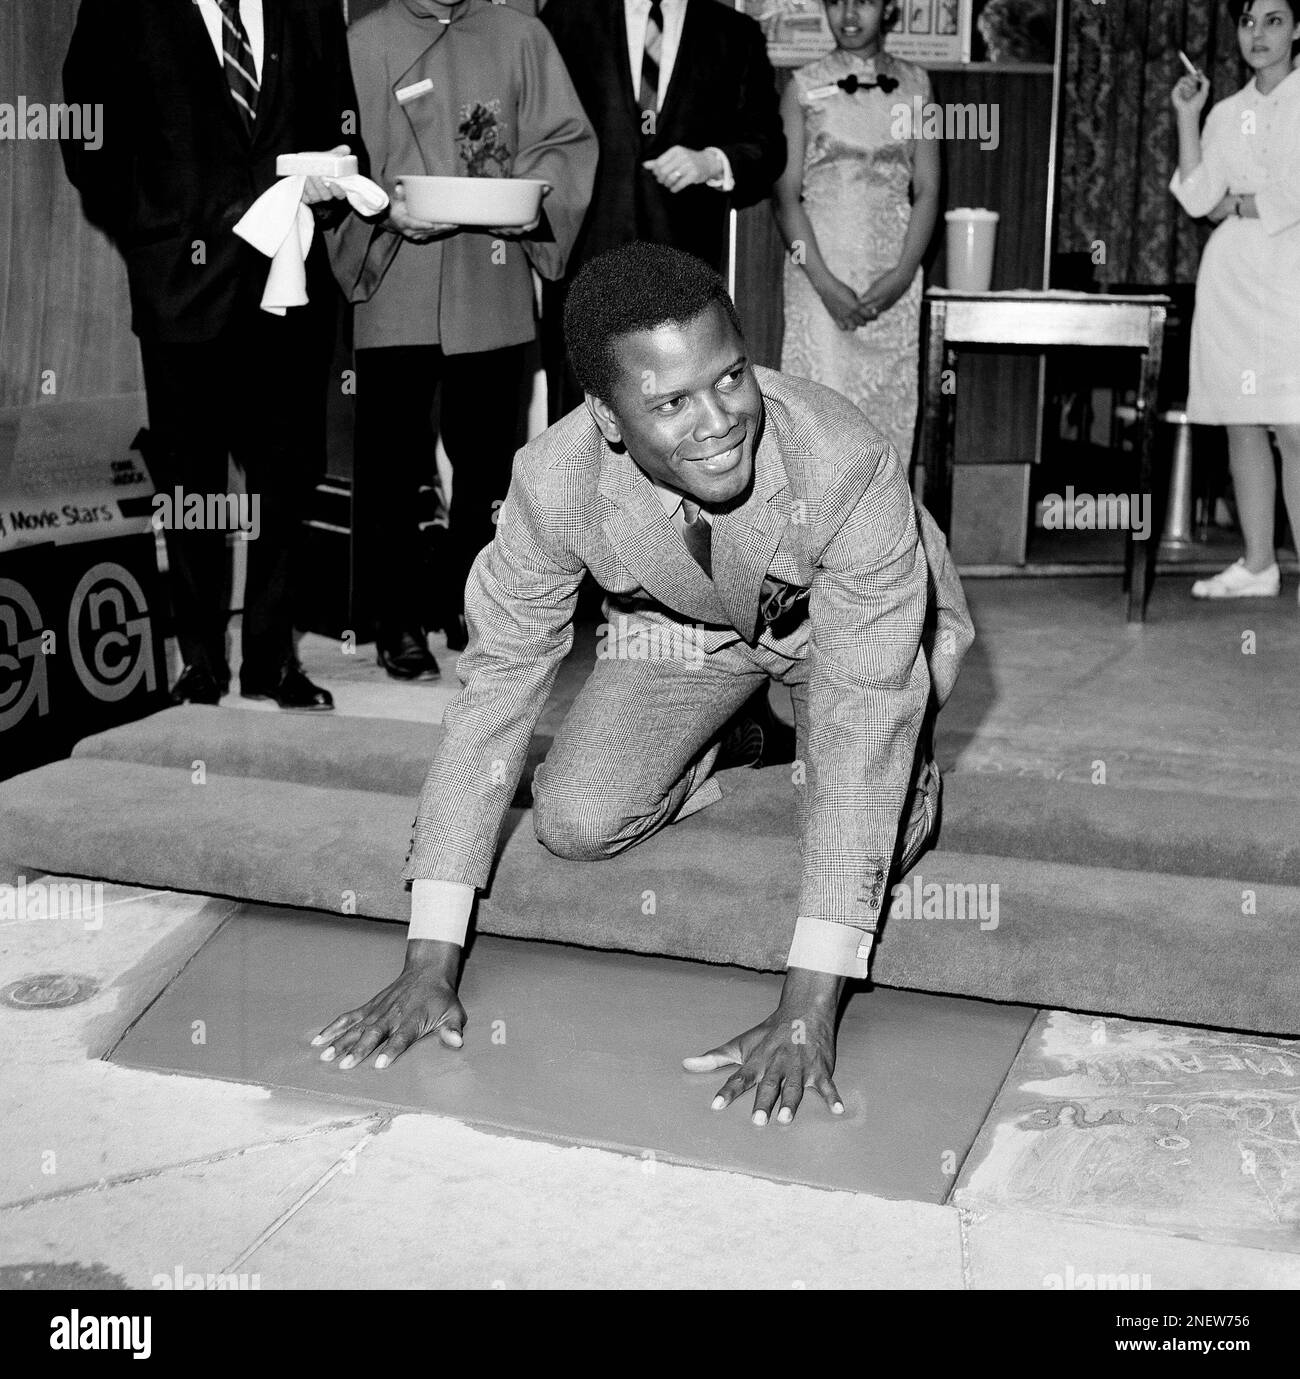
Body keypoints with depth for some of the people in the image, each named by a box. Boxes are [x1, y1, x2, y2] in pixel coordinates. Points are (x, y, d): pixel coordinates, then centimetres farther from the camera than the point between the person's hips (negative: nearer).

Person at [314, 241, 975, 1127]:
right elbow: (498, 685, -24)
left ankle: (910, 746, 16)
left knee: (880, 841, -20)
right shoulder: (555, 481, -32)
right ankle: (722, 739, 18)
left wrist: (809, 1008, -44)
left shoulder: (848, 465, -41)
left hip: (852, 627, -1)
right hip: (686, 625, 2)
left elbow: (863, 720, -40)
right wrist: (431, 962, -28)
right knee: (574, 823, -13)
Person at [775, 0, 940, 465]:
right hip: (820, 273, -2)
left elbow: (927, 190, 6)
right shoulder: (804, 86, 4)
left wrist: (902, 274, -8)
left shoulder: (914, 85, 9)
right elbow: (786, 195, -1)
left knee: (890, 406, 1)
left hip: (893, 279, 2)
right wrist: (824, 282, -12)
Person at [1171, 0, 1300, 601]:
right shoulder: (1227, 114, 17)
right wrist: (1186, 117, 4)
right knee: (1242, 427, 4)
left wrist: (1238, 205, -1)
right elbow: (1198, 198, 6)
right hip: (1231, 276, 5)